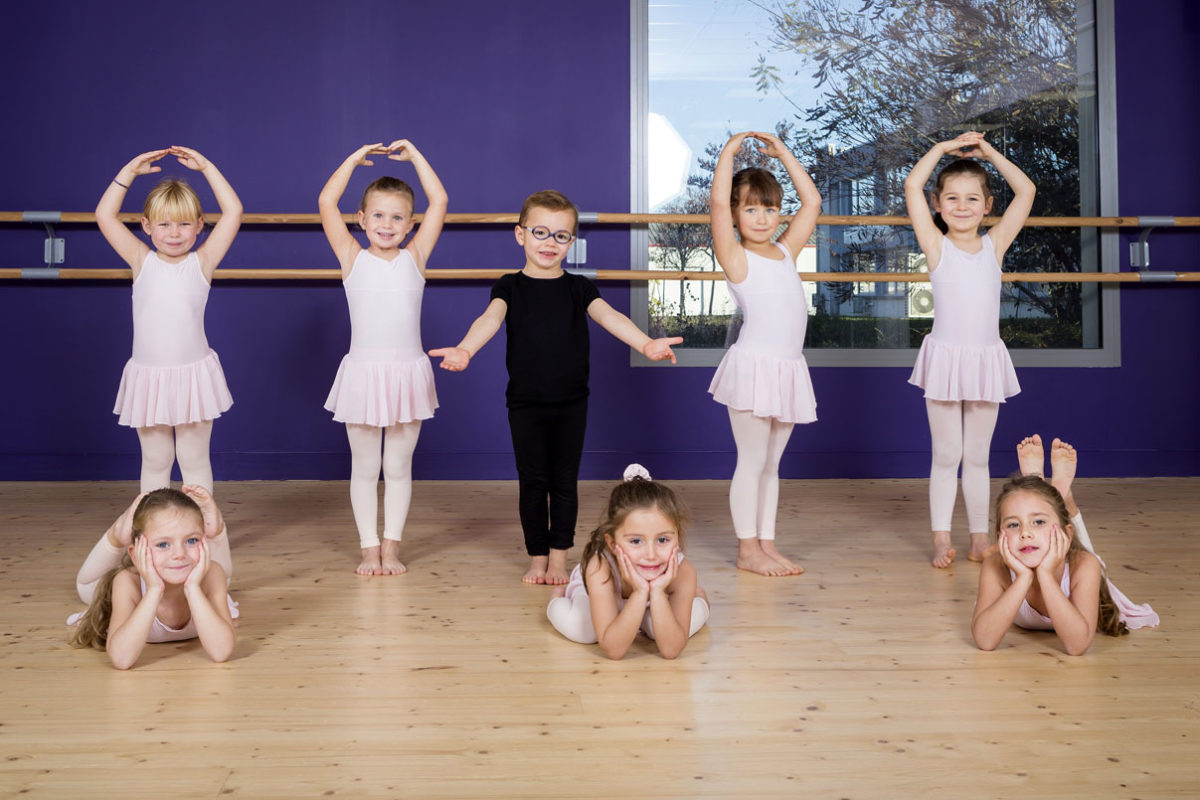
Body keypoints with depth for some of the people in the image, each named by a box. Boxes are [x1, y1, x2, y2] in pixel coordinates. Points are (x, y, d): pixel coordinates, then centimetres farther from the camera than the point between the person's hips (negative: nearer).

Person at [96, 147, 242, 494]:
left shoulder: (202, 262, -1)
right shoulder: (141, 261, 2)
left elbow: (234, 211, -7)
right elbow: (104, 215, -2)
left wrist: (206, 167, -6)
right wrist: (129, 171, -4)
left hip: (194, 375, -1)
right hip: (148, 378, 1)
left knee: (194, 460, 9)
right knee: (155, 461, 12)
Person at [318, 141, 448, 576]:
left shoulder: (414, 257, 4)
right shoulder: (353, 258, 3)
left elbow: (439, 201, 1)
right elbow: (326, 202, -3)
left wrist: (414, 155, 5)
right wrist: (355, 158, 2)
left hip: (407, 372, 1)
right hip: (363, 372, 0)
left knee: (398, 467, 9)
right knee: (364, 468, 8)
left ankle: (391, 545, 19)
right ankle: (369, 547, 19)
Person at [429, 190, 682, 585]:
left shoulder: (579, 288, 4)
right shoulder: (510, 287, 0)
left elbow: (609, 316, -13)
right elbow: (490, 318, -19)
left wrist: (646, 343, -32)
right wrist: (465, 349, -41)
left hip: (571, 403, 1)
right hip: (525, 403, -1)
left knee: (564, 481, 6)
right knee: (533, 482, 5)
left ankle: (559, 558, 17)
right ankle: (537, 557, 18)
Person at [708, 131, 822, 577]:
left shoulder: (786, 252, 15)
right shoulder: (736, 257, -2)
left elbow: (812, 201, 20)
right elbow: (717, 202, -13)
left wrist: (782, 152, 19)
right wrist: (729, 151, -5)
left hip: (788, 368, 6)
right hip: (754, 366, -6)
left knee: (771, 462, 12)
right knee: (752, 461, 0)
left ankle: (767, 543, 19)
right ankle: (747, 550, 8)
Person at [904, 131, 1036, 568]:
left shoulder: (995, 244, 7)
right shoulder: (936, 245, -1)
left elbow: (1026, 191, 5)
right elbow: (912, 186, -8)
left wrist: (987, 150, 6)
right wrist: (944, 147, 1)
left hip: (986, 359, 2)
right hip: (945, 358, -2)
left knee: (977, 456, 11)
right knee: (946, 455, 5)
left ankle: (980, 537, 19)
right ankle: (941, 539, 12)